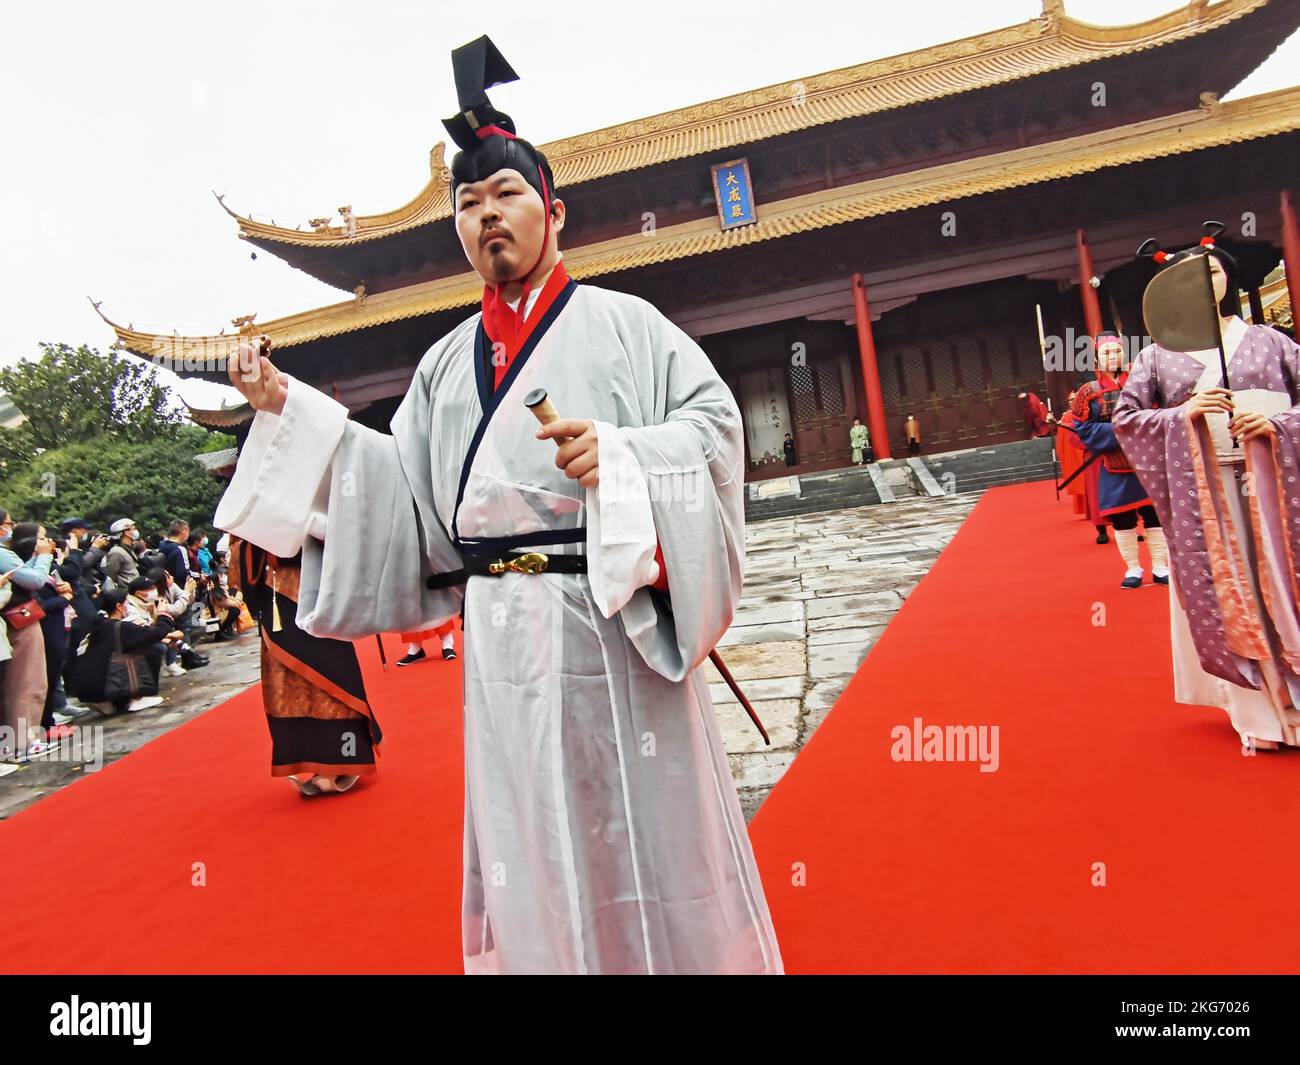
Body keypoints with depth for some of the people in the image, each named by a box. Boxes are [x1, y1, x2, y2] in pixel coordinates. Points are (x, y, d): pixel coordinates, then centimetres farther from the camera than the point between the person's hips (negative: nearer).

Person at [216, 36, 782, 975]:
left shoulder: (619, 322, 1)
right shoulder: (448, 362, 15)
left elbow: (715, 420, -4)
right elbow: (402, 486, 12)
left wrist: (620, 454, -20)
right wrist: (287, 409, 10)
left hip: (613, 617, -4)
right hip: (501, 633, 5)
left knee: (645, 830, 7)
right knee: (531, 843, 15)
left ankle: (675, 951, 29)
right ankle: (542, 954, 35)